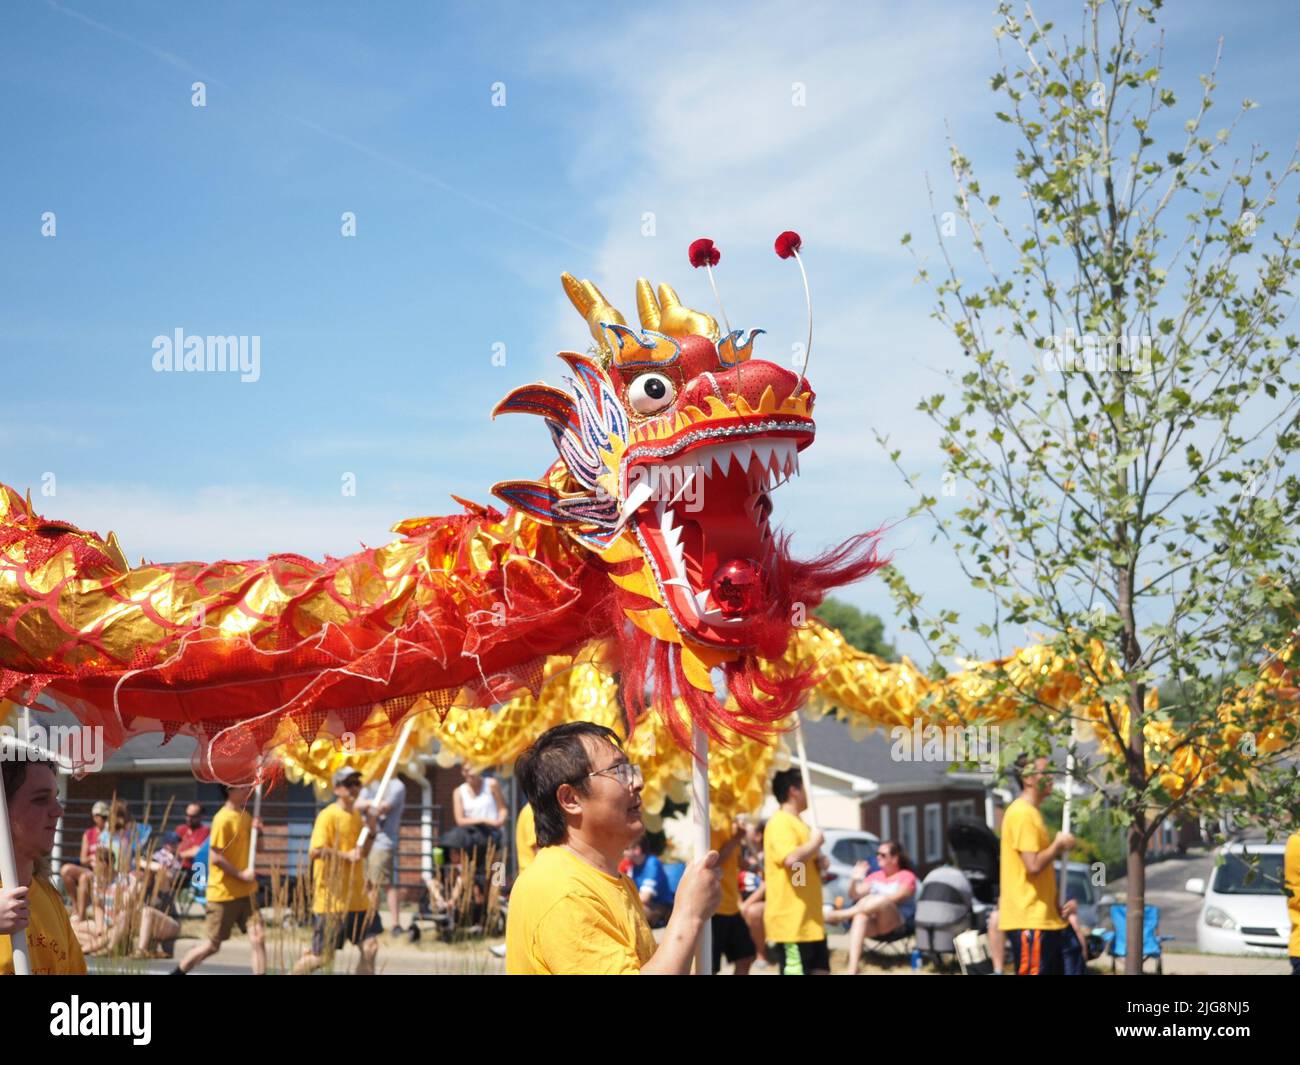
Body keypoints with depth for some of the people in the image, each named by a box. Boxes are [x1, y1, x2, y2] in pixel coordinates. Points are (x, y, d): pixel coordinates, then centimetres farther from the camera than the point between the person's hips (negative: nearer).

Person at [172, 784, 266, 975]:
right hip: (224, 893, -6)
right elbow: (215, 858, -19)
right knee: (212, 945, 5)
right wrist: (241, 875, -18)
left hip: (246, 891, 6)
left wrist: (258, 831, -1)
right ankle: (177, 972, 25)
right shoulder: (223, 819, -16)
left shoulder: (245, 816, 8)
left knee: (258, 937, -9)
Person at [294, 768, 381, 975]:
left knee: (370, 948, 0)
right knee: (321, 956, 0)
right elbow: (316, 850, -22)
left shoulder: (356, 815, 12)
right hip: (332, 899, -7)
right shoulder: (328, 816, -12)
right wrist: (346, 855, -20)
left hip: (357, 898, 7)